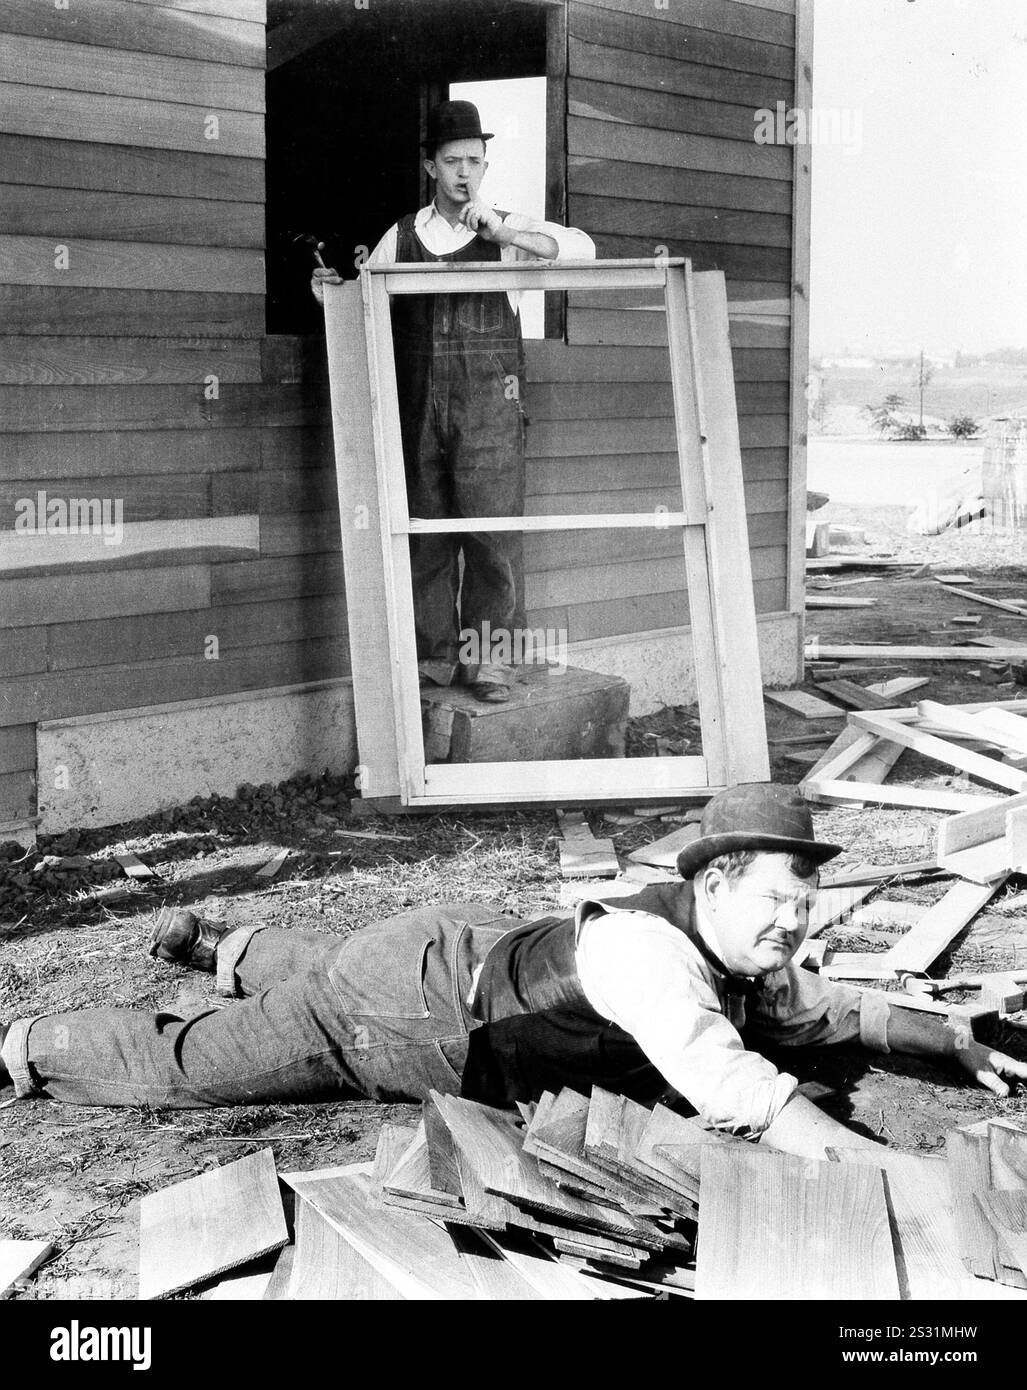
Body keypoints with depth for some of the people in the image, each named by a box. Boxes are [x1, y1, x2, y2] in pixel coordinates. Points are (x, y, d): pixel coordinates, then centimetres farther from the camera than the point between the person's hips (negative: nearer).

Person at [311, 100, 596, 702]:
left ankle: (490, 658, 2)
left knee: (493, 531, -6)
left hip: (490, 408, -2)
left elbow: (581, 248, -10)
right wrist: (330, 295, -4)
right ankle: (434, 657, 14)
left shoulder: (508, 229, 5)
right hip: (418, 405, 2)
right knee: (425, 535, 5)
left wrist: (502, 232, -18)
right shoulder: (401, 238, 11)